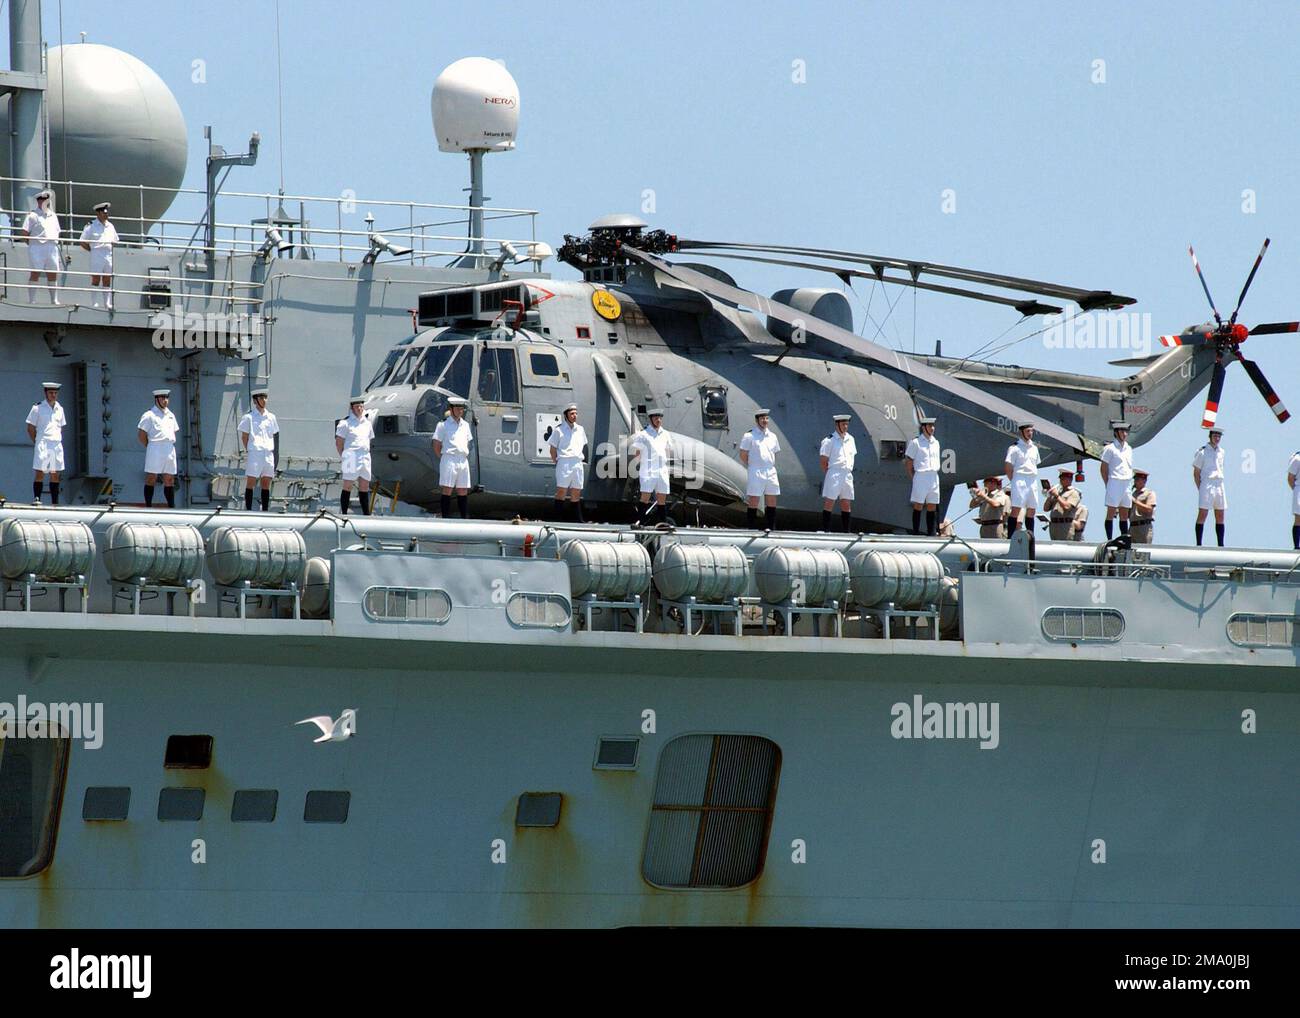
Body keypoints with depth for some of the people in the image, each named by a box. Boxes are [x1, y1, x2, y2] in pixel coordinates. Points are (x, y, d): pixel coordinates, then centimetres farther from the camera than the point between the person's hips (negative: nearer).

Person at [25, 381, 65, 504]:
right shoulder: (38, 408, -2)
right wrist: (36, 443, -3)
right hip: (42, 444, -5)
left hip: (57, 444, 5)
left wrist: (58, 441, 11)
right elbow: (30, 428, 1)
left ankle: (54, 502, 7)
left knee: (55, 475, 4)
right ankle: (37, 499, -9)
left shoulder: (59, 408, 13)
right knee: (40, 474, -9)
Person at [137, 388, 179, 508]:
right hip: (155, 448, -6)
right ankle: (148, 506, -3)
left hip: (169, 449, 6)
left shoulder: (170, 415, 17)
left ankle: (171, 506, 10)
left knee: (169, 479, 7)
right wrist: (149, 447, -5)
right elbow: (141, 433, -6)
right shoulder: (149, 415, -4)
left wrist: (171, 446, 14)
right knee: (151, 478, -5)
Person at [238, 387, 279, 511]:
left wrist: (272, 450, 10)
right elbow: (244, 436, 1)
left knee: (266, 483, 5)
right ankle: (248, 509, -6)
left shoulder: (271, 417, 14)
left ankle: (265, 510, 9)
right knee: (250, 481, -6)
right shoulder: (249, 417, 0)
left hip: (268, 453, 5)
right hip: (254, 453, -5)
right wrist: (247, 451, -5)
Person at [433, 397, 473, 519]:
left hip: (463, 460, 6)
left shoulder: (465, 425, 17)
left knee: (463, 491, 6)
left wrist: (465, 456, 14)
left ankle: (465, 518, 8)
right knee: (447, 490, -8)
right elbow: (436, 446, 0)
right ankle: (446, 519, -10)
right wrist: (443, 458, -2)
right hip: (449, 459, -6)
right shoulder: (443, 424, -1)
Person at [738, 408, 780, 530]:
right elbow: (743, 455, -1)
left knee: (771, 503, 6)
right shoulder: (750, 436, -4)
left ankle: (771, 528, 11)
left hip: (771, 472, 5)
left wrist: (771, 467, 11)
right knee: (753, 503, -4)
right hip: (756, 473, -5)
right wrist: (751, 467, 0)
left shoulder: (772, 436, 13)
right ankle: (751, 529, -2)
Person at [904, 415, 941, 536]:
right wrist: (913, 477, -4)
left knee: (932, 507, 5)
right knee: (918, 506, -4)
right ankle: (915, 533, -1)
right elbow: (908, 462, -2)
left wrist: (935, 473, 12)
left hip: (934, 477, 5)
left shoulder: (935, 443, 13)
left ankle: (931, 534, 7)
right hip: (920, 476, -5)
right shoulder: (915, 442, -4)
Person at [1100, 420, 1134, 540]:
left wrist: (1130, 482, 12)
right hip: (1114, 482, -6)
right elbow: (1104, 469, -3)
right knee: (1111, 512, -6)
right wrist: (1107, 485, -7)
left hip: (1127, 484, 6)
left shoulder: (1129, 449, 16)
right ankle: (1109, 539, -8)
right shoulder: (1110, 449, -3)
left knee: (1124, 514, 7)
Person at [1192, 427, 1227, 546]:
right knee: (1202, 514, -10)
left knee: (1220, 516, 5)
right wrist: (1200, 489, -7)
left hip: (1219, 485, 6)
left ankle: (1221, 545, 8)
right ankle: (1198, 544, -10)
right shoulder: (1202, 452, -3)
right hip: (1206, 485, -6)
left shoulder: (1221, 451, 14)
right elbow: (1196, 473, -2)